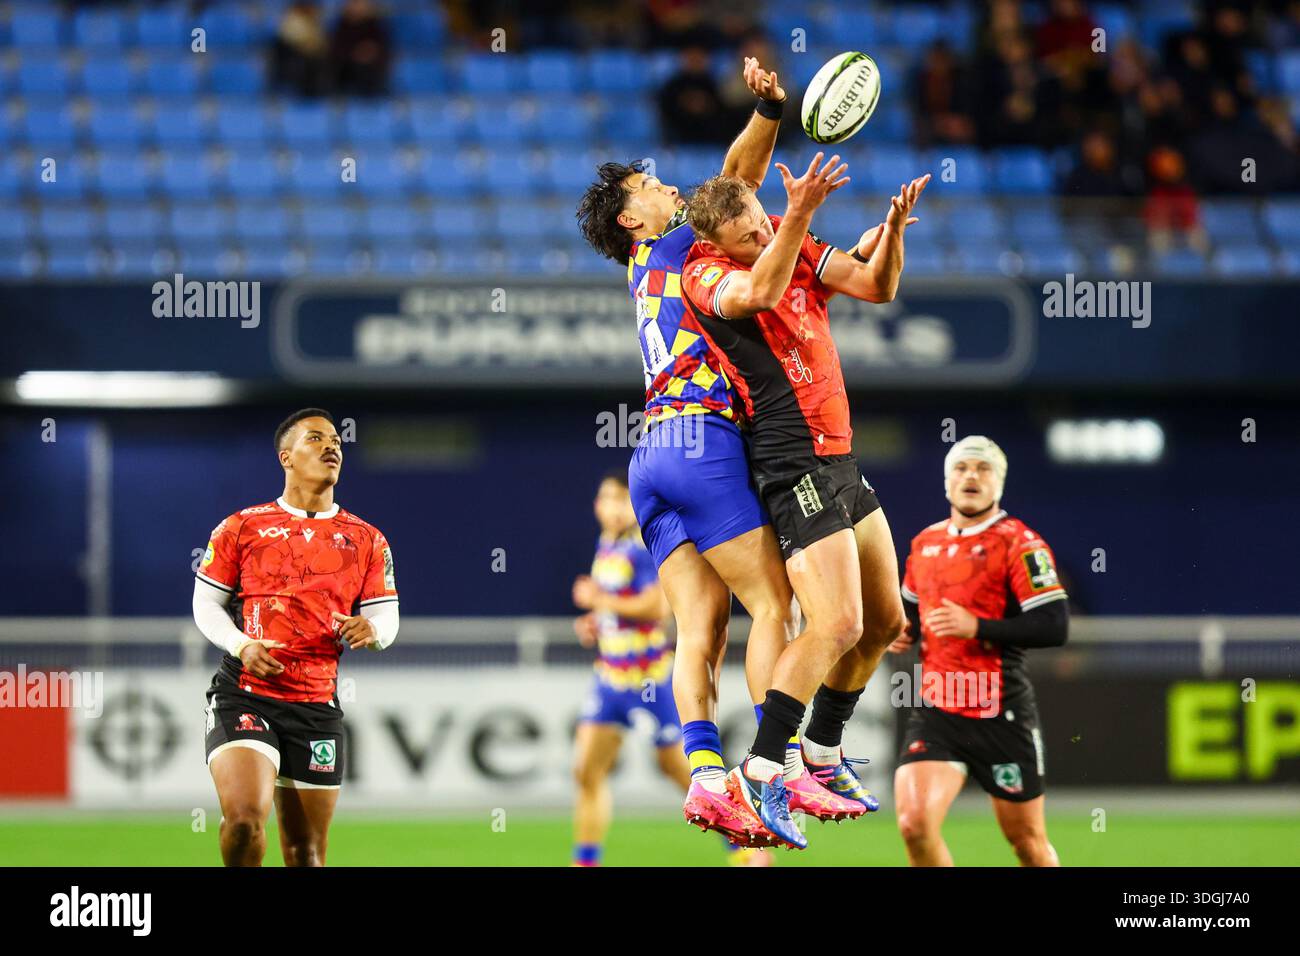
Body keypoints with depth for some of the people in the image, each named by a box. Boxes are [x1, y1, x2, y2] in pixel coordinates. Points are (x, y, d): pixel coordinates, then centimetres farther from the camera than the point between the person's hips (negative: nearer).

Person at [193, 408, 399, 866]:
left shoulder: (366, 540, 11)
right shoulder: (242, 527, 5)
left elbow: (386, 619, 12)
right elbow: (205, 604, 8)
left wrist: (371, 630, -13)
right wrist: (241, 646, -10)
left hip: (317, 704, 3)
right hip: (244, 695, -3)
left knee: (306, 850, 5)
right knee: (244, 816, -23)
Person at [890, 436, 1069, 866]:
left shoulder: (1018, 543, -8)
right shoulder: (926, 543, 12)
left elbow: (1055, 627, -16)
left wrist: (977, 627, -23)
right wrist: (902, 632, 8)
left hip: (999, 713, -4)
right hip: (934, 709, 4)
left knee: (1027, 841, 8)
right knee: (915, 823, -16)